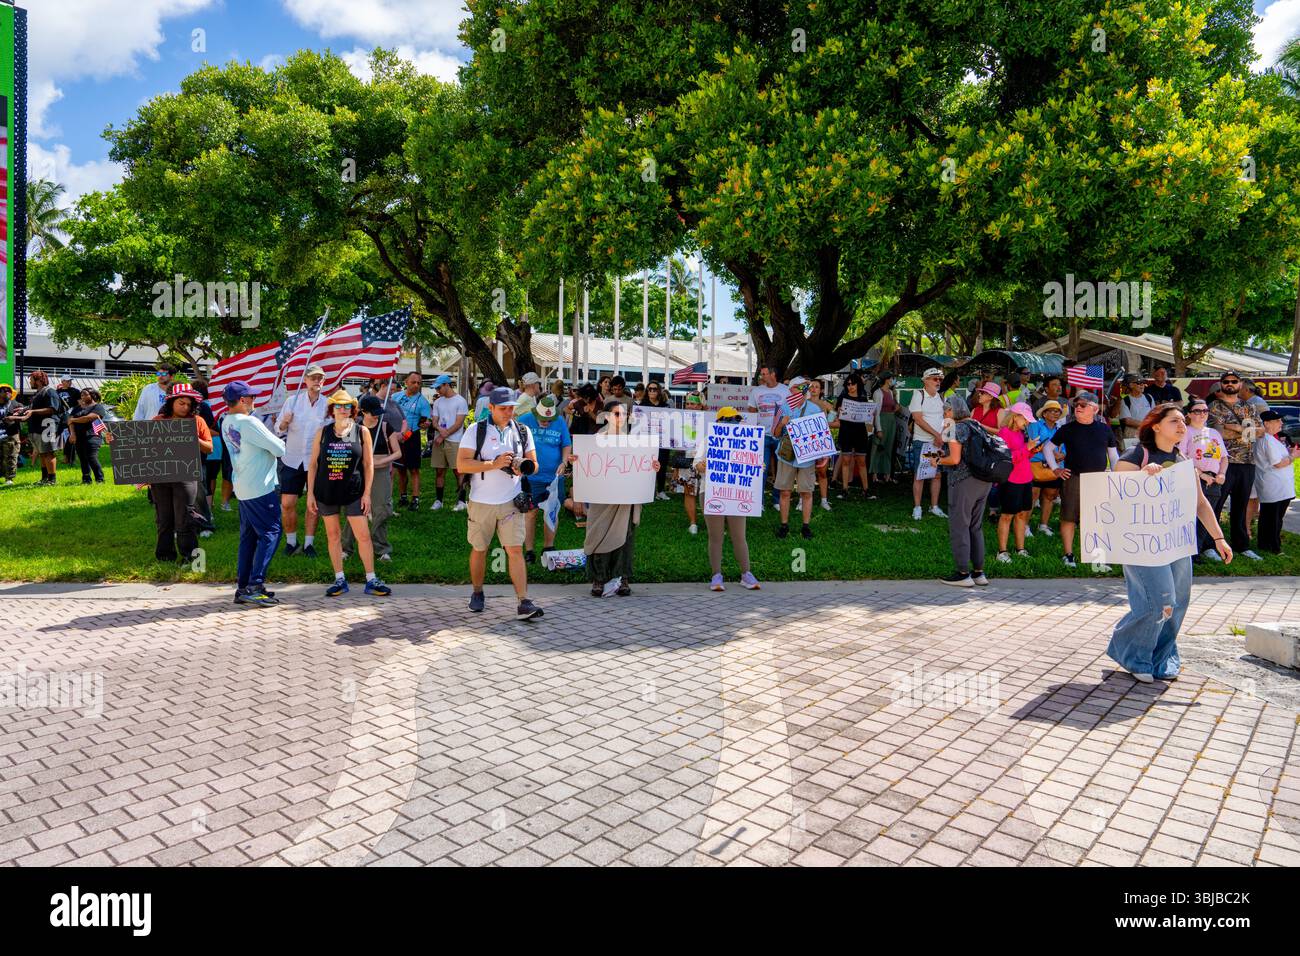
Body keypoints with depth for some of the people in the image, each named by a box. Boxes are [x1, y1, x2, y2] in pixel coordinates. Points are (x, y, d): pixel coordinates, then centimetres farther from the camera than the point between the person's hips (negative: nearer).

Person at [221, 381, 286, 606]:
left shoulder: (226, 422, 8)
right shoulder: (249, 422, -19)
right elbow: (279, 449, -15)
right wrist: (280, 441, 6)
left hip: (242, 488, 9)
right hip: (262, 488, -9)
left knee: (248, 537, 12)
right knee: (270, 534, -3)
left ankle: (243, 587, 15)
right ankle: (254, 586, -7)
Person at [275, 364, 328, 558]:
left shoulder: (328, 405, -1)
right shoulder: (292, 400, 2)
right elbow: (278, 429, 4)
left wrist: (331, 419, -20)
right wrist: (284, 423, -17)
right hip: (292, 460, 0)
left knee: (313, 504, 6)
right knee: (287, 504, -2)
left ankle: (309, 543, 17)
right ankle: (291, 540, 17)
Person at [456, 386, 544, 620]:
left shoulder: (522, 432, 7)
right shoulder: (476, 430, -3)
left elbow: (533, 464, 11)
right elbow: (461, 464, -11)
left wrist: (523, 466, -13)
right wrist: (493, 464, -20)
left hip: (511, 501, 1)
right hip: (481, 502, -1)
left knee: (515, 550, -7)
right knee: (479, 549, 12)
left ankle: (523, 603, -9)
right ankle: (477, 593, 33)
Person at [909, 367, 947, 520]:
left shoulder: (941, 397, 9)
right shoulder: (918, 395, -7)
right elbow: (918, 419, -15)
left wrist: (942, 436, -7)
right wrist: (936, 434, -17)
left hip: (938, 442, 5)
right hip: (921, 442, -5)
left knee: (937, 475, 8)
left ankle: (934, 507, 18)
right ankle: (917, 508, 6)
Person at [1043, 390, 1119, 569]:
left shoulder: (1105, 429, 8)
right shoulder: (1067, 429, 4)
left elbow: (1114, 455, 15)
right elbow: (1047, 448, 12)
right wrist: (1055, 469, 3)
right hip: (1073, 479, -1)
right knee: (1068, 518, 1)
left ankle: (1099, 557, 12)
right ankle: (1068, 555, 12)